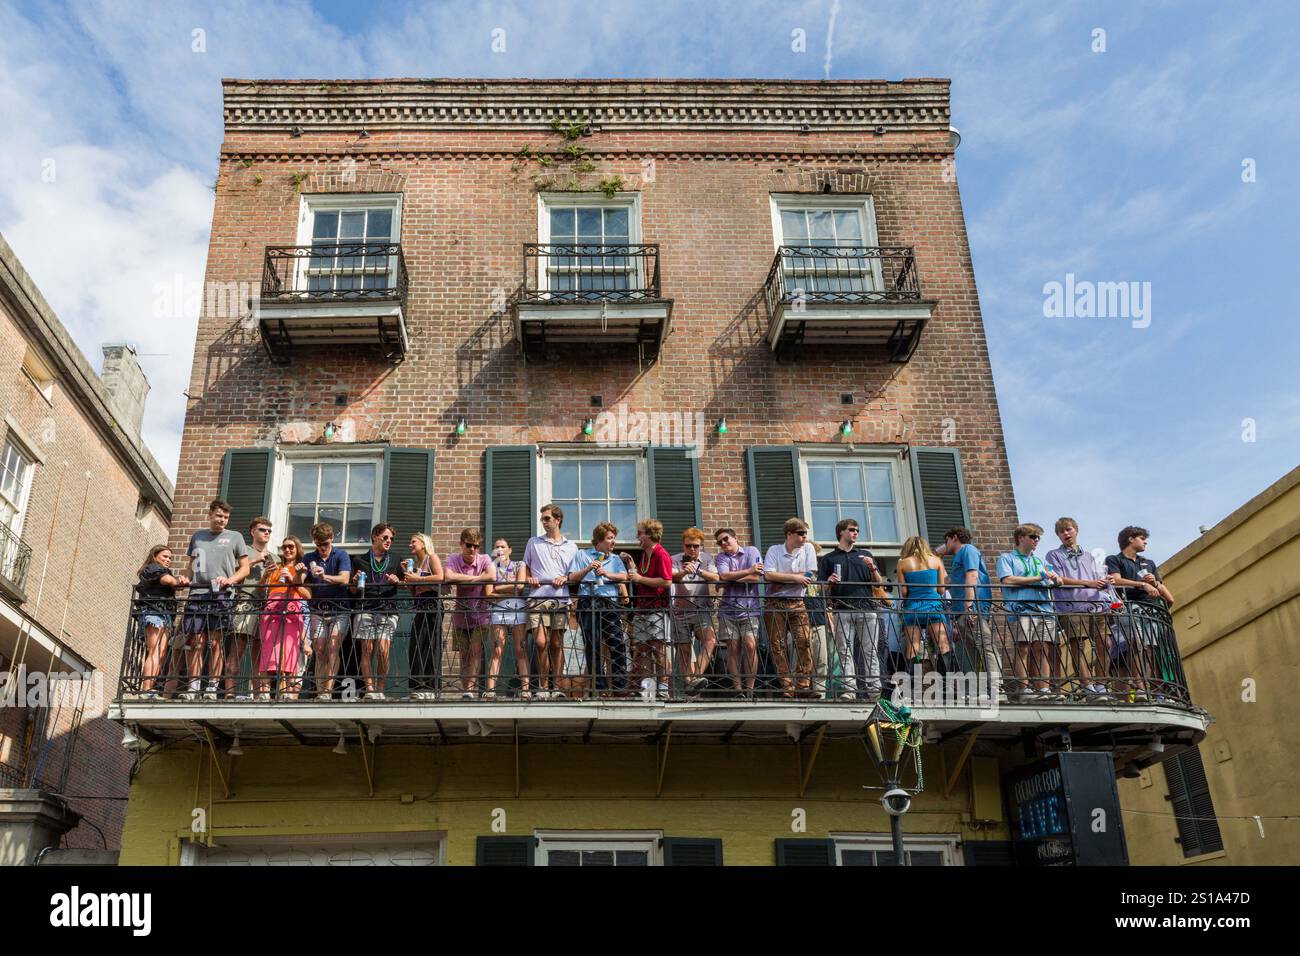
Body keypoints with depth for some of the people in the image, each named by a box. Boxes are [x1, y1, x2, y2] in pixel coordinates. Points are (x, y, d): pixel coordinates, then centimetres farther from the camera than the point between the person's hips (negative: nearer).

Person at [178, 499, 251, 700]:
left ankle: (212, 688, -3)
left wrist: (229, 580, -9)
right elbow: (192, 565, 24)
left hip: (221, 596, -2)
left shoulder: (235, 537, 12)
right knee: (196, 642, -4)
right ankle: (194, 686, -1)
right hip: (197, 594, 2)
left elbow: (245, 569, 9)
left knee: (216, 642, -5)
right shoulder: (197, 536, 20)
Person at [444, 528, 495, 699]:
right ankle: (466, 688, 15)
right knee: (464, 654, 7)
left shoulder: (484, 559, -6)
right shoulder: (453, 559, -5)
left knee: (476, 650, -13)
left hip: (481, 615, -2)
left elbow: (492, 576, -27)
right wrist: (475, 578, -20)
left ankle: (469, 689, -16)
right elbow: (448, 577, -25)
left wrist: (464, 579, -18)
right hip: (461, 616, 2)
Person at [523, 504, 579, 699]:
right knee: (541, 642, -12)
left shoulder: (571, 547, 14)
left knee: (557, 644, 4)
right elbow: (525, 566, 20)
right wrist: (529, 578, -1)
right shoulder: (533, 542, 14)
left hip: (560, 598, 1)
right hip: (538, 598, -1)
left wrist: (565, 578, -6)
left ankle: (556, 687, 11)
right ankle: (542, 687, -1)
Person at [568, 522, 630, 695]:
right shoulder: (582, 555, 16)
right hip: (588, 602, -2)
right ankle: (598, 687, 2)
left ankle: (621, 686, -2)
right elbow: (572, 578, 7)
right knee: (592, 647, -3)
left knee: (618, 644, -7)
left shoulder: (615, 559, 22)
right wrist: (588, 569, -7)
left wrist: (607, 573, -10)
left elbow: (623, 577, 5)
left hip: (611, 602, 2)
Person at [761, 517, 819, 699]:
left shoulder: (808, 549, 6)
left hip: (797, 603, 1)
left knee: (805, 641, -11)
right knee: (777, 645, -3)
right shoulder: (774, 550, 2)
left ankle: (803, 686, -5)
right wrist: (794, 577, -14)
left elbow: (810, 576, -4)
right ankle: (787, 687, 1)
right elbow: (768, 575, -13)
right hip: (775, 604, -1)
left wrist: (781, 578, -7)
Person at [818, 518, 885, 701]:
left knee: (870, 651, -2)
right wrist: (829, 582, -11)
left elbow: (879, 584, 16)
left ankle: (874, 689, -3)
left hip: (866, 609, 1)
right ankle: (849, 689, -7)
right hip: (842, 610, -1)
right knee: (845, 652, -6)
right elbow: (823, 589, 10)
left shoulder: (865, 555, 20)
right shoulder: (828, 559, 15)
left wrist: (873, 568, -2)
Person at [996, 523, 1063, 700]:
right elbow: (1007, 580, -7)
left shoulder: (1039, 561, 28)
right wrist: (1037, 579, -3)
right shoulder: (1006, 558, 10)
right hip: (1021, 610, -5)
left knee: (1043, 649, -1)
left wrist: (1055, 578, -3)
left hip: (1044, 609, 5)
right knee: (1023, 648, -10)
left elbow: (1058, 581, 24)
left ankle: (1043, 689, -2)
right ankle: (1023, 689, -11)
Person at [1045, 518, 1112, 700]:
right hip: (1072, 608, -4)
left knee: (1105, 643, -7)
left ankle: (1100, 685, 0)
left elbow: (1100, 581, 20)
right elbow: (1059, 579, -3)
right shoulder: (1054, 555, 12)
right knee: (1078, 645, -11)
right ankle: (1088, 686, -10)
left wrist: (1104, 582, -4)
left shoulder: (1088, 556, 26)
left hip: (1096, 606, 4)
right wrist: (1088, 583, -8)